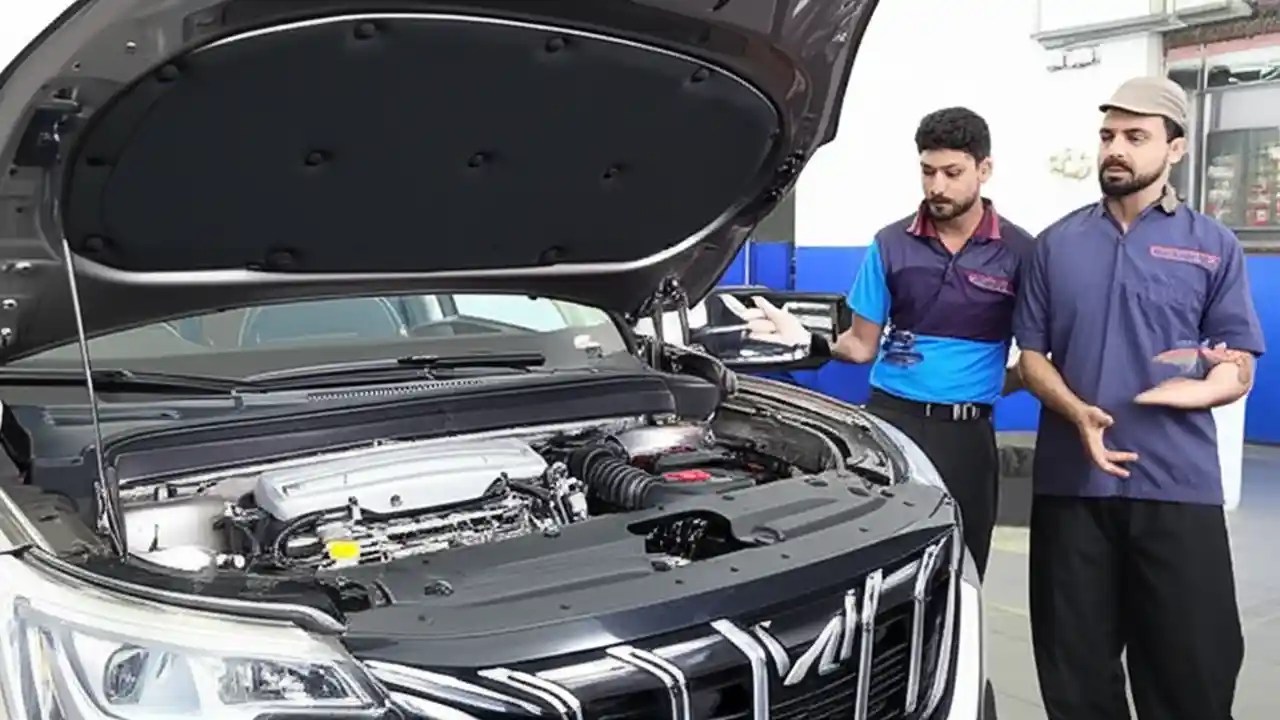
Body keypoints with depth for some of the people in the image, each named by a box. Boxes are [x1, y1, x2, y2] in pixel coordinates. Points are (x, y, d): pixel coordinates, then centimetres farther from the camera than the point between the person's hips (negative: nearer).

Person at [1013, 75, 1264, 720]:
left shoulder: (1213, 247, 7)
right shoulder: (1057, 244, 11)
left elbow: (1239, 370, 5)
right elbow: (1031, 356, 10)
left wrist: (1200, 385, -19)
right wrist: (1076, 412, -11)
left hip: (1178, 485, -1)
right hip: (1071, 480, 1)